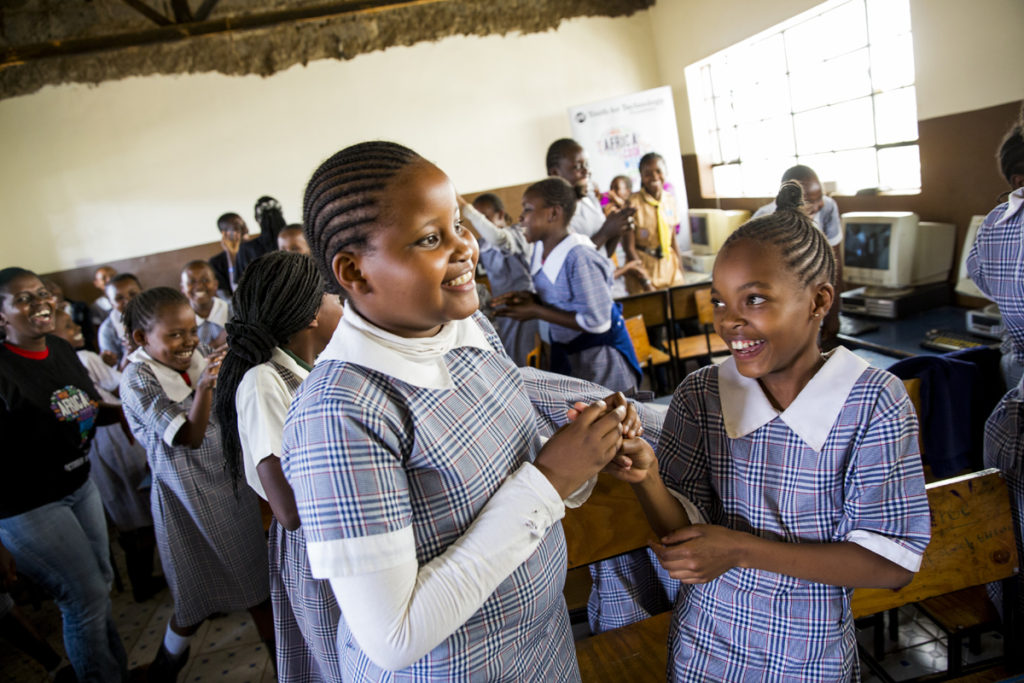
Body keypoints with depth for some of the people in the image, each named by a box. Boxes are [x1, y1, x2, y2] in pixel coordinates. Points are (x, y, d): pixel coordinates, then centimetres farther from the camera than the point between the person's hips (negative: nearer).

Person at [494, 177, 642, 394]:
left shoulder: (579, 258, -28)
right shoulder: (540, 250, -3)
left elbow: (597, 322, -28)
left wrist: (538, 312, -22)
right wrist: (532, 299, -11)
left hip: (600, 351, -8)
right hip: (564, 350, 8)